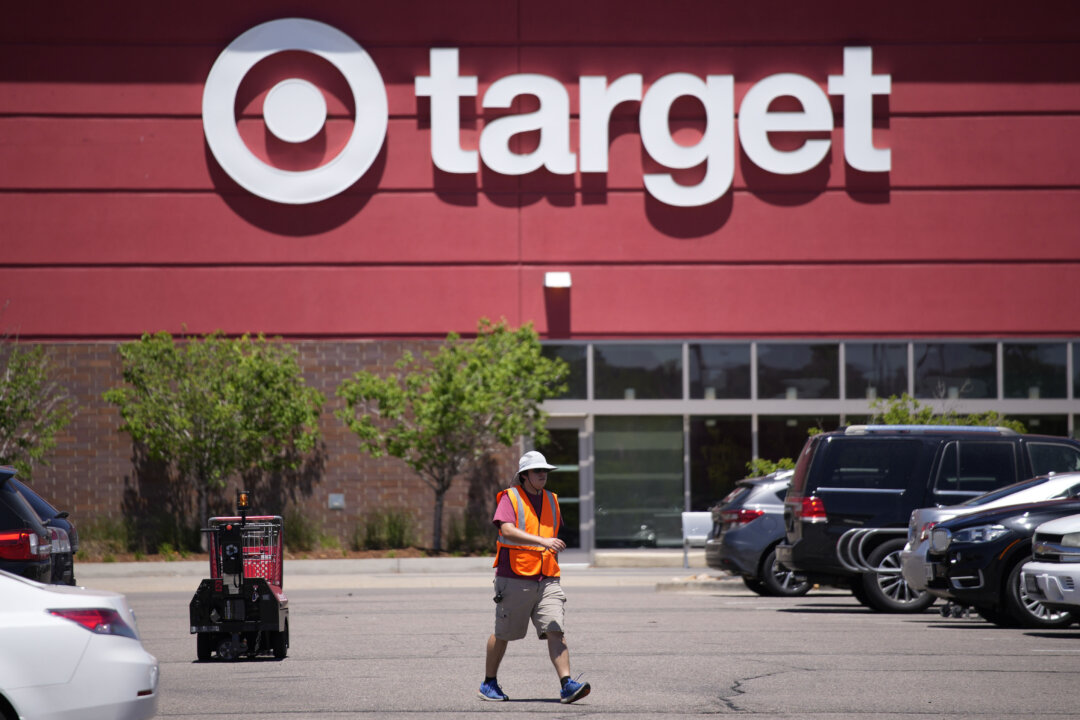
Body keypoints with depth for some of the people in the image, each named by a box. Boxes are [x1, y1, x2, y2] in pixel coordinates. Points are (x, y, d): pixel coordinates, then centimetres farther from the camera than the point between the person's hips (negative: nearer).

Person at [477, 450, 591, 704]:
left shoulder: (551, 500, 14)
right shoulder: (510, 498, -6)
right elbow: (507, 531, -23)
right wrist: (542, 541, -32)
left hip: (547, 580, 4)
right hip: (514, 579, -4)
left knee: (556, 631, -10)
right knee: (503, 634, 8)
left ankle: (567, 686, -18)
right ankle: (489, 684, 24)